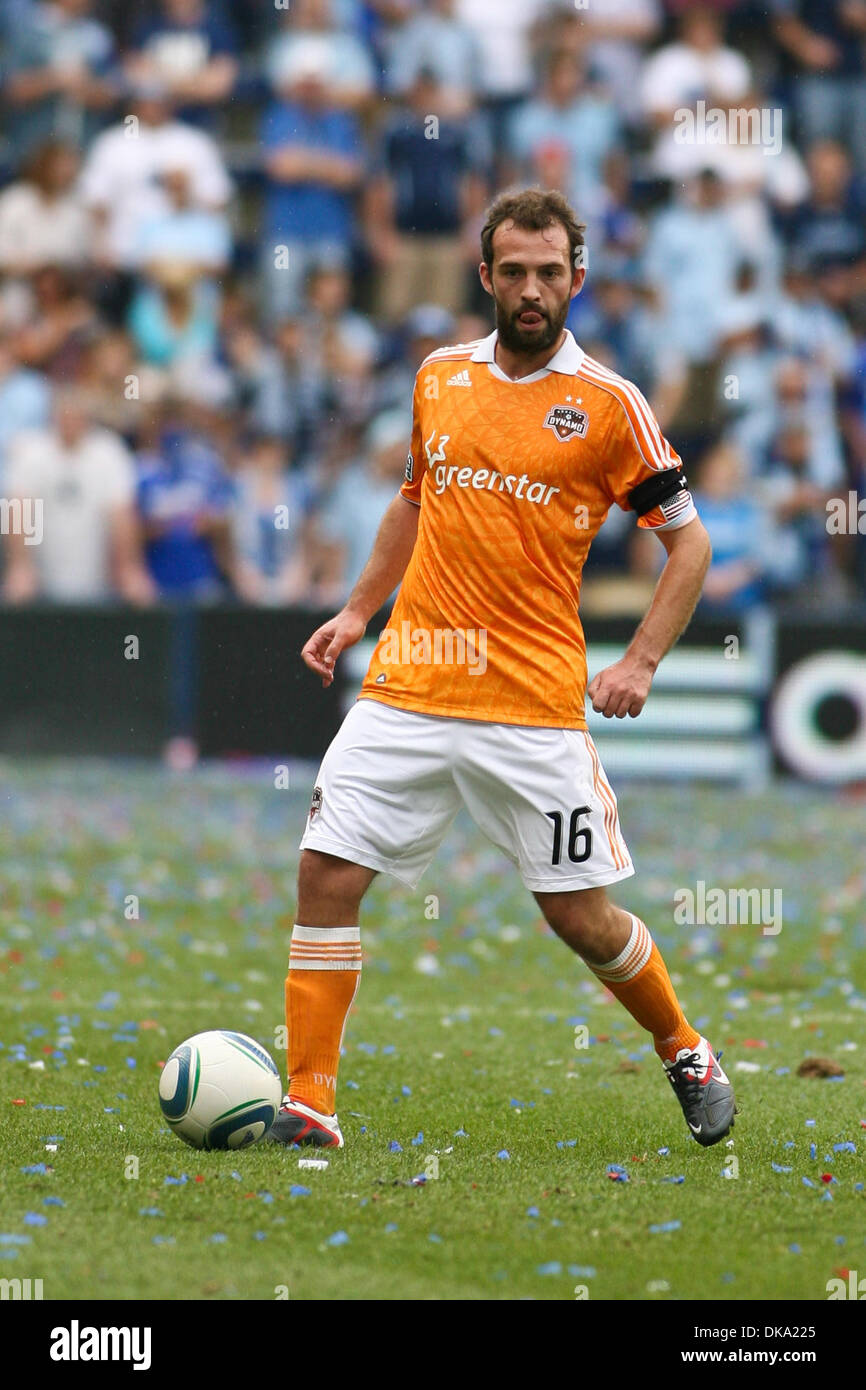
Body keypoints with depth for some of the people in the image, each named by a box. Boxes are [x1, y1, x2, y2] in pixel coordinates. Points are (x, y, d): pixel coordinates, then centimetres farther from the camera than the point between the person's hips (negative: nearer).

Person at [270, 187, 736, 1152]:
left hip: (534, 701, -3)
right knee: (326, 872, -7)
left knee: (578, 915, 1)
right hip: (408, 681, 3)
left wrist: (639, 662, -8)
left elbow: (688, 540, 2)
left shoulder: (607, 404, -3)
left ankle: (685, 1055, 27)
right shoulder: (440, 377, 9)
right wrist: (359, 609, 16)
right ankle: (308, 1104, -1)